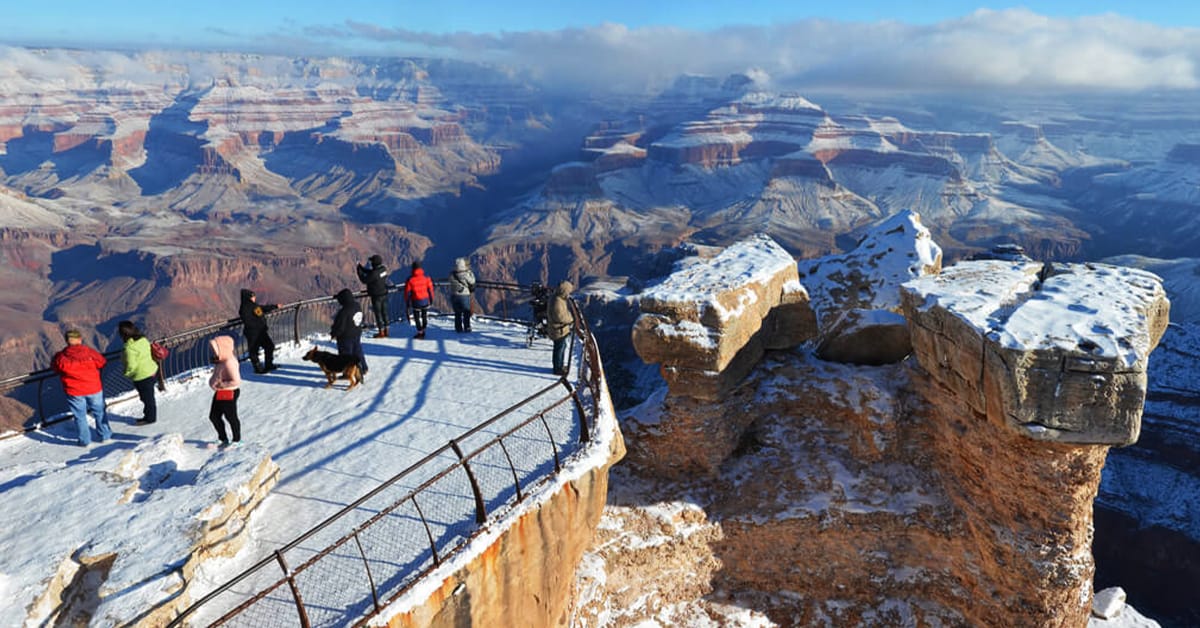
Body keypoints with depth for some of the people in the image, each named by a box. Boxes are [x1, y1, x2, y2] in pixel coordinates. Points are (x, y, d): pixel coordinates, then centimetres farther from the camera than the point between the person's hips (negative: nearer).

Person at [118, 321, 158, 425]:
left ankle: (150, 418, 25)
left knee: (147, 397, 9)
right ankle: (149, 416, 36)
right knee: (149, 396, 22)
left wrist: (127, 373, -4)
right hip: (152, 371, 9)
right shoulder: (143, 339, 0)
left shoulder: (129, 348, -25)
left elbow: (131, 365, -25)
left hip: (142, 377, -9)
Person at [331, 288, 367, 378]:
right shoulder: (357, 306, -3)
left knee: (346, 354, 6)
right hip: (357, 334, 8)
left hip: (346, 337, -8)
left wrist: (334, 333, -6)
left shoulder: (344, 311, -29)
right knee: (358, 351, 22)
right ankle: (363, 369, 34)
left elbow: (339, 326, -23)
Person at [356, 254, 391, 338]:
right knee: (384, 312, 15)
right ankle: (386, 330, 22)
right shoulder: (384, 269, -1)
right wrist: (362, 267, 12)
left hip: (376, 296, -7)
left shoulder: (374, 273, -26)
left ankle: (381, 332, 10)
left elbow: (364, 280, -15)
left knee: (378, 313, 3)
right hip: (384, 294, 8)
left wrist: (359, 270, -5)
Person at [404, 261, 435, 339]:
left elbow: (407, 292, -5)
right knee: (424, 316, 18)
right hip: (425, 300, 2)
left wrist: (407, 303, 5)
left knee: (417, 317, 9)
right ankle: (423, 330, 23)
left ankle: (420, 332, 10)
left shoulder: (410, 279, -10)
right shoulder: (426, 277, -5)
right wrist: (431, 299, 12)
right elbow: (430, 289, 0)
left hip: (416, 302, -2)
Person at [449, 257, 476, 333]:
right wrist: (470, 272, 12)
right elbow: (472, 282, 1)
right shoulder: (466, 274, -15)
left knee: (457, 313, 12)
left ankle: (458, 328, 14)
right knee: (466, 312, 10)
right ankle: (467, 327, 10)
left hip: (454, 295, 3)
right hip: (464, 295, -3)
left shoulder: (452, 275, -7)